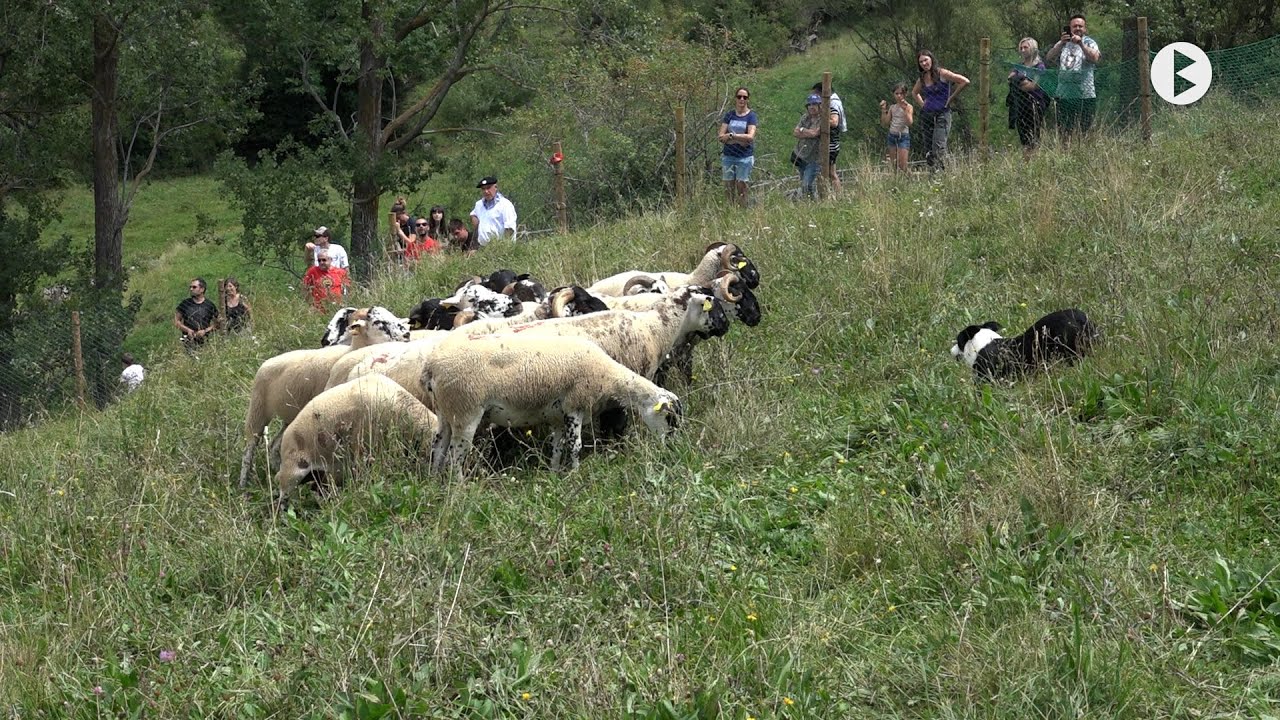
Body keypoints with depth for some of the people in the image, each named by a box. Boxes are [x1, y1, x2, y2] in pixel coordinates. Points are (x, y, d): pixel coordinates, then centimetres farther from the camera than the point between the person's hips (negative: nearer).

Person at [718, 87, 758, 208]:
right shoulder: (729, 115, 9)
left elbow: (750, 137, -12)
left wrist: (731, 136, -9)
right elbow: (721, 136, 0)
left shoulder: (751, 116, 0)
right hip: (728, 156, 3)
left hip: (745, 157, -3)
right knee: (728, 189, 1)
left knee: (742, 189, -4)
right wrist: (739, 140, -12)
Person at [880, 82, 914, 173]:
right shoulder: (892, 107, 10)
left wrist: (905, 109, -25)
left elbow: (909, 123, -17)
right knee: (892, 165, 4)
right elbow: (885, 123, 10)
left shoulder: (908, 107, -4)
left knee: (902, 165, -11)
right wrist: (883, 110, 1)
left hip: (903, 136, -5)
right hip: (892, 135, 5)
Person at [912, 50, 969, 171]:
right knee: (928, 149, 3)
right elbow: (914, 92, 33)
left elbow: (965, 82, -13)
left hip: (942, 114, -6)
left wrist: (950, 98, -8)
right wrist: (922, 104, 15)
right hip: (926, 115, 6)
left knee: (939, 147, -19)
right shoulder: (922, 78, 11)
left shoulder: (942, 74, -7)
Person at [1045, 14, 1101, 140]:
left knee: (1084, 132, -5)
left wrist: (1081, 44, -24)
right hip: (1064, 95, 3)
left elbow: (1095, 58, -13)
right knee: (1064, 132, 3)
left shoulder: (1089, 42, 6)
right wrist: (1062, 43, -16)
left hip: (1085, 95, -3)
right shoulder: (1062, 44, 14)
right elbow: (1049, 57, -2)